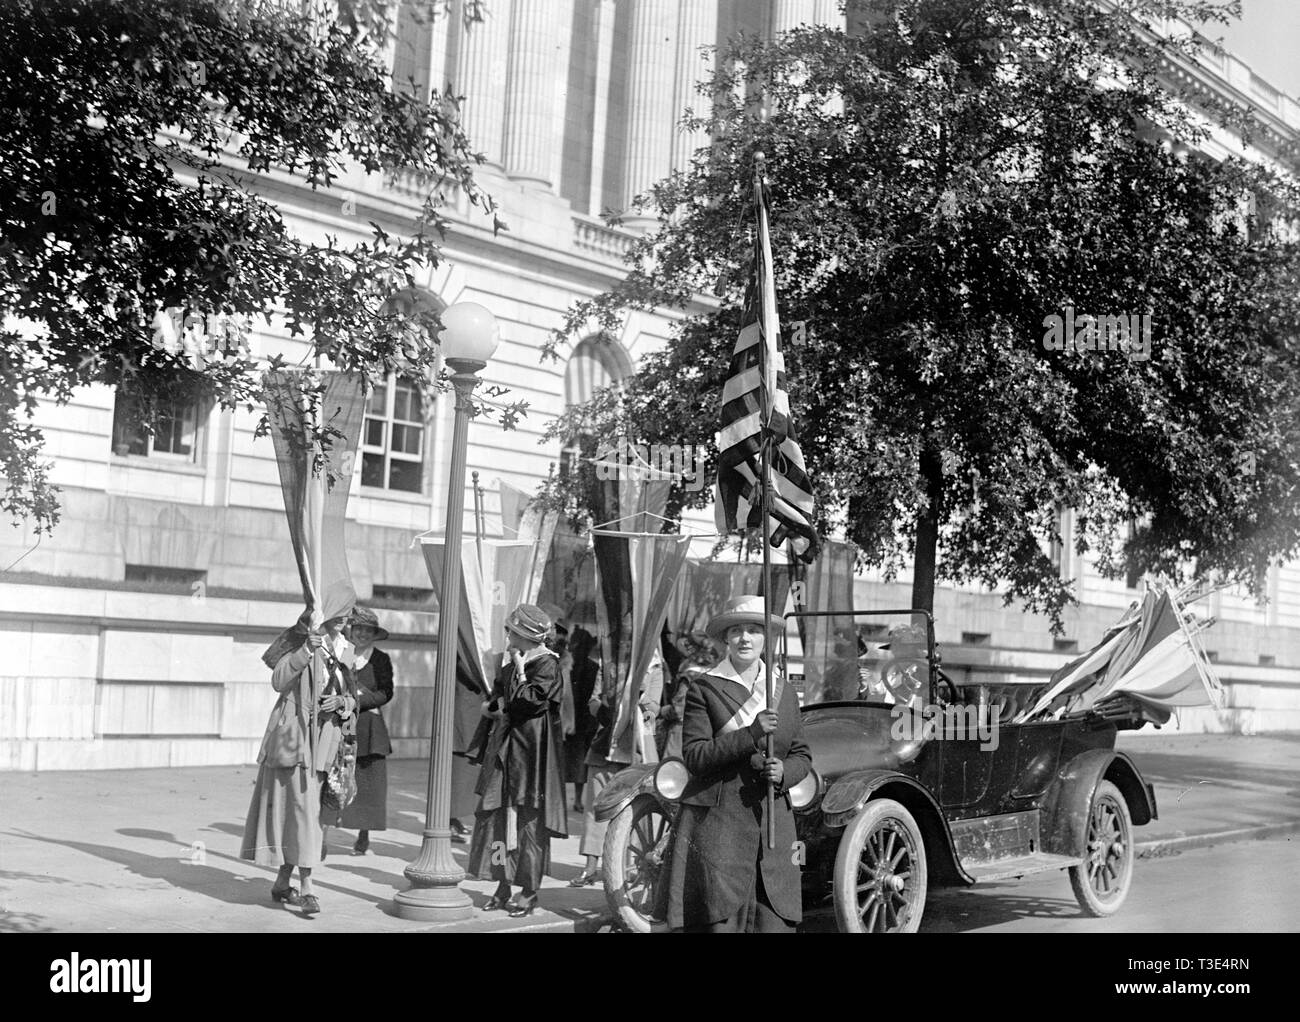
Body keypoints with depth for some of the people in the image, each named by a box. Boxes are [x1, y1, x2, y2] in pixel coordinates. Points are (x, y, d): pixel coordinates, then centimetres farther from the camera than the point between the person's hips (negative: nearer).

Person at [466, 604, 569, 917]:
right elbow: (493, 703, 21)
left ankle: (529, 892, 5)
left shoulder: (547, 665, -10)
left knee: (528, 819, -3)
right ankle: (503, 888, 15)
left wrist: (519, 670, -11)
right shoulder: (513, 664, 14)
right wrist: (498, 707, 1)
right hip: (506, 750, 8)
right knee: (500, 817, 7)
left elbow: (525, 702, -21)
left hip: (531, 751, -8)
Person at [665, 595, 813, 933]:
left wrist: (784, 771, -7)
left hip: (772, 826, 4)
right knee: (719, 920, -4)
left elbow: (802, 755, 16)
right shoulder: (704, 687, -1)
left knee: (772, 922, 1)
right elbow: (694, 755, -9)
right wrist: (751, 734, -19)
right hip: (716, 823, -4)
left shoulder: (784, 691, 13)